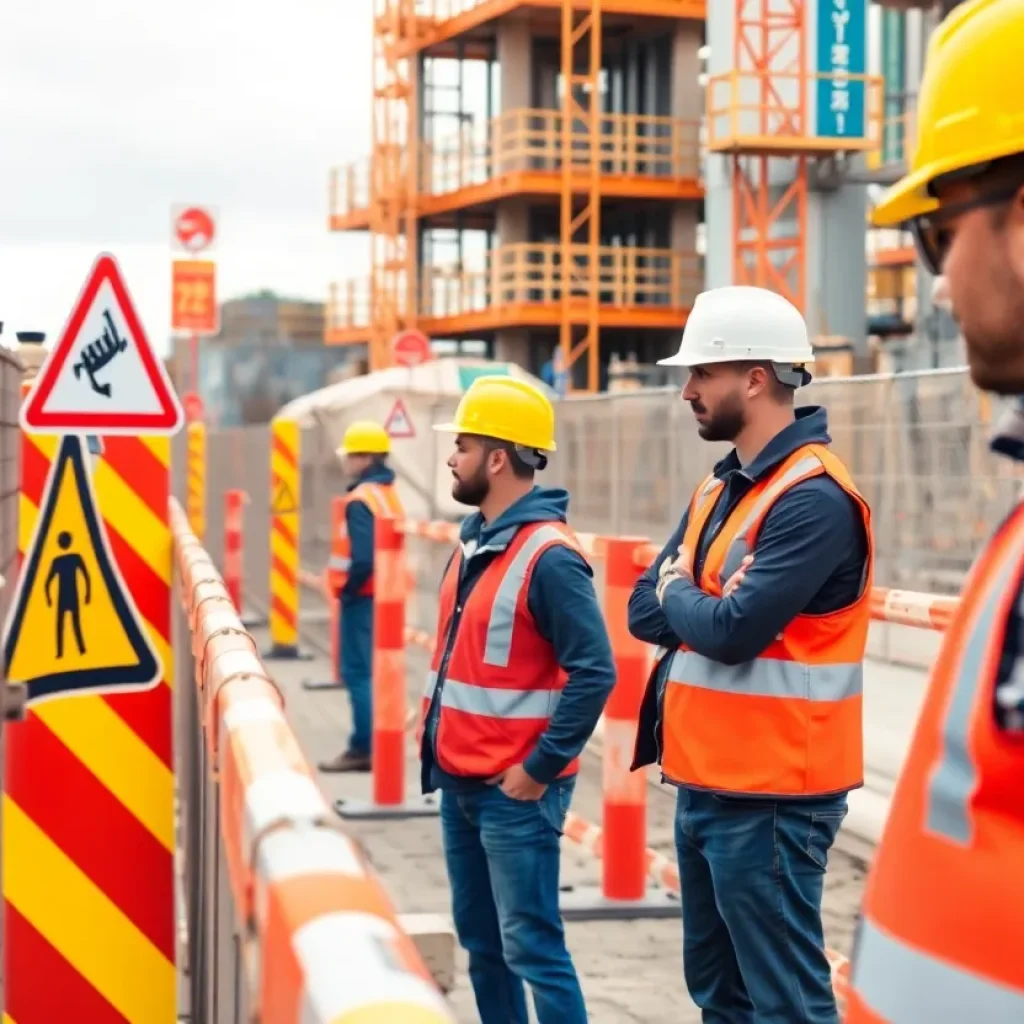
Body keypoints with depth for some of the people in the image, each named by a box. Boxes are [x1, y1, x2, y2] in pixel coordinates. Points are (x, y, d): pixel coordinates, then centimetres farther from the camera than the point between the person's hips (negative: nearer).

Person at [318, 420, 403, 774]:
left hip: (363, 597, -10)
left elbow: (363, 558, -25)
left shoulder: (361, 500, -17)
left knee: (358, 671, -5)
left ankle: (364, 748, -5)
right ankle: (373, 743, 18)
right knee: (370, 670, 14)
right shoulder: (388, 494, 13)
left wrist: (347, 590, -11)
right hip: (384, 595, 10)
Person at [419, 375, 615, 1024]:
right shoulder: (473, 542, 10)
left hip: (516, 791, -9)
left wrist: (540, 769, -18)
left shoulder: (548, 557, -18)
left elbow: (595, 673, -22)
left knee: (531, 947, -6)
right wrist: (436, 736, 14)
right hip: (459, 781, 9)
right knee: (481, 940, 16)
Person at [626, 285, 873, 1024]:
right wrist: (701, 605, -10)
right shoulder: (721, 488, 13)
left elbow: (733, 631, -25)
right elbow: (645, 611, 10)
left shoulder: (814, 499, -18)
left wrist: (678, 595, -5)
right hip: (705, 783, 10)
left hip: (767, 795, -10)